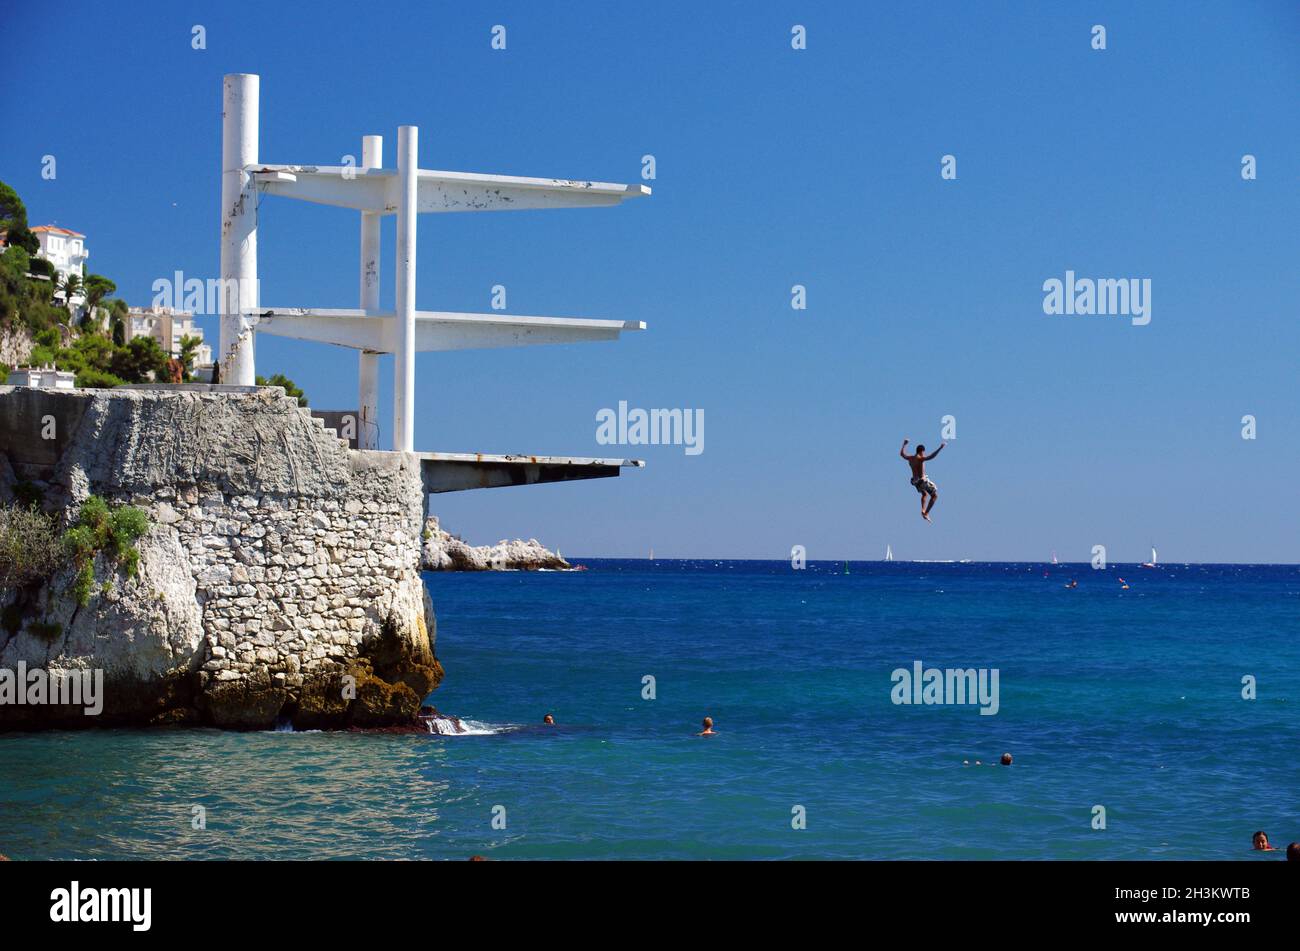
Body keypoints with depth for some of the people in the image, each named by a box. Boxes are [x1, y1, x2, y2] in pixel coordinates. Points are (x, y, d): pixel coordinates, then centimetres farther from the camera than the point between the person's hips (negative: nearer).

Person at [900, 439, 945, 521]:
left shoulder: (910, 458, 2)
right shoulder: (920, 458, -19)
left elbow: (902, 454, 23)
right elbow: (931, 456, -35)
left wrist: (904, 444, 37)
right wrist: (940, 448, -36)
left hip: (915, 482, 8)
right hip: (923, 481, -8)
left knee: (925, 494, 35)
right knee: (935, 496, 5)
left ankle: (923, 511, 17)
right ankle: (926, 513, -3)